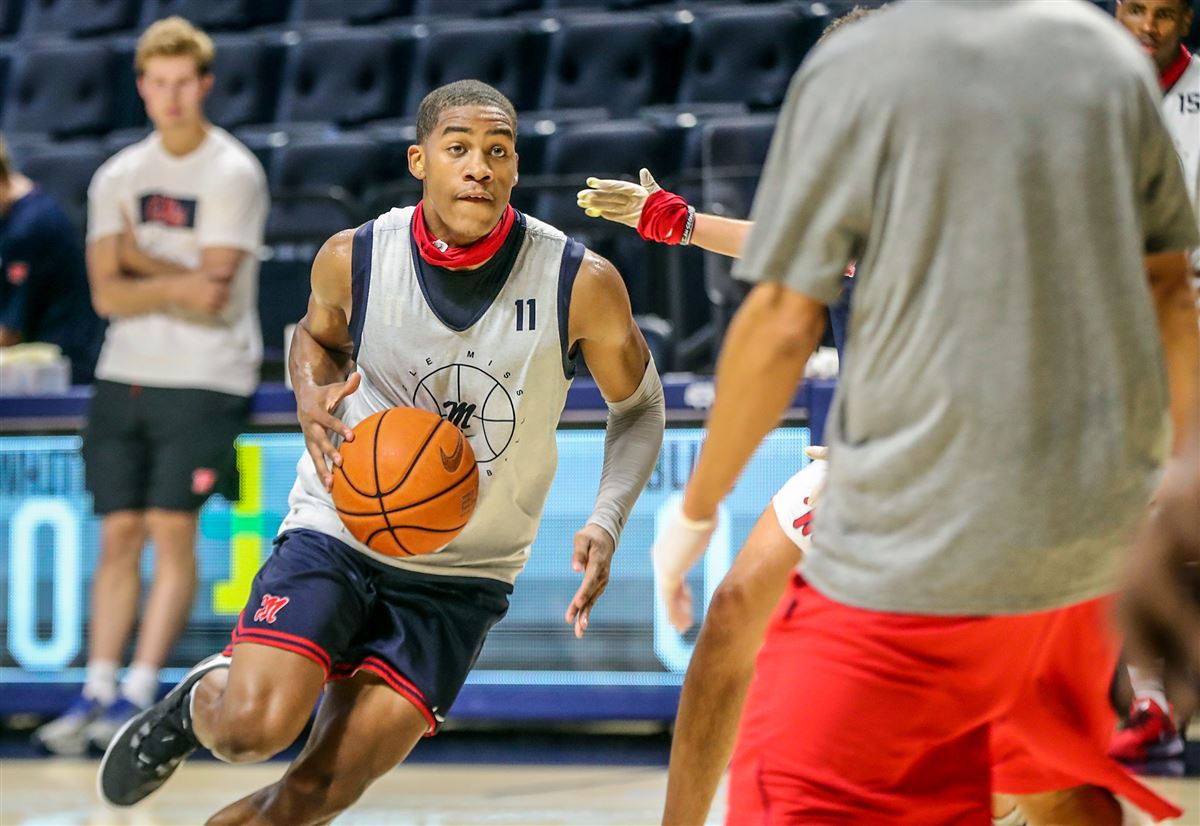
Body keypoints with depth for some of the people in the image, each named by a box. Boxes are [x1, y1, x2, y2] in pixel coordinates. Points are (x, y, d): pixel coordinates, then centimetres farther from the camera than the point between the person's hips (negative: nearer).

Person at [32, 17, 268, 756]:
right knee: (119, 534, 3)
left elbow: (211, 292, -13)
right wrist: (172, 287, -16)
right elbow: (107, 294, 0)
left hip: (206, 382, -5)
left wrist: (139, 259, -2)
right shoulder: (118, 177, 10)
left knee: (172, 529, -9)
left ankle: (140, 694, -7)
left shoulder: (233, 174, -5)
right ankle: (98, 692, 5)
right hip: (124, 376, 5)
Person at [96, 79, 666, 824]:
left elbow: (639, 405, 1)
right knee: (255, 726, -22)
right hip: (342, 529, 0)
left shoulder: (582, 284, -15)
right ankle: (200, 699, 15)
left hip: (462, 576, 0)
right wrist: (314, 397, -12)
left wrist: (607, 522, -17)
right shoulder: (354, 258, -12)